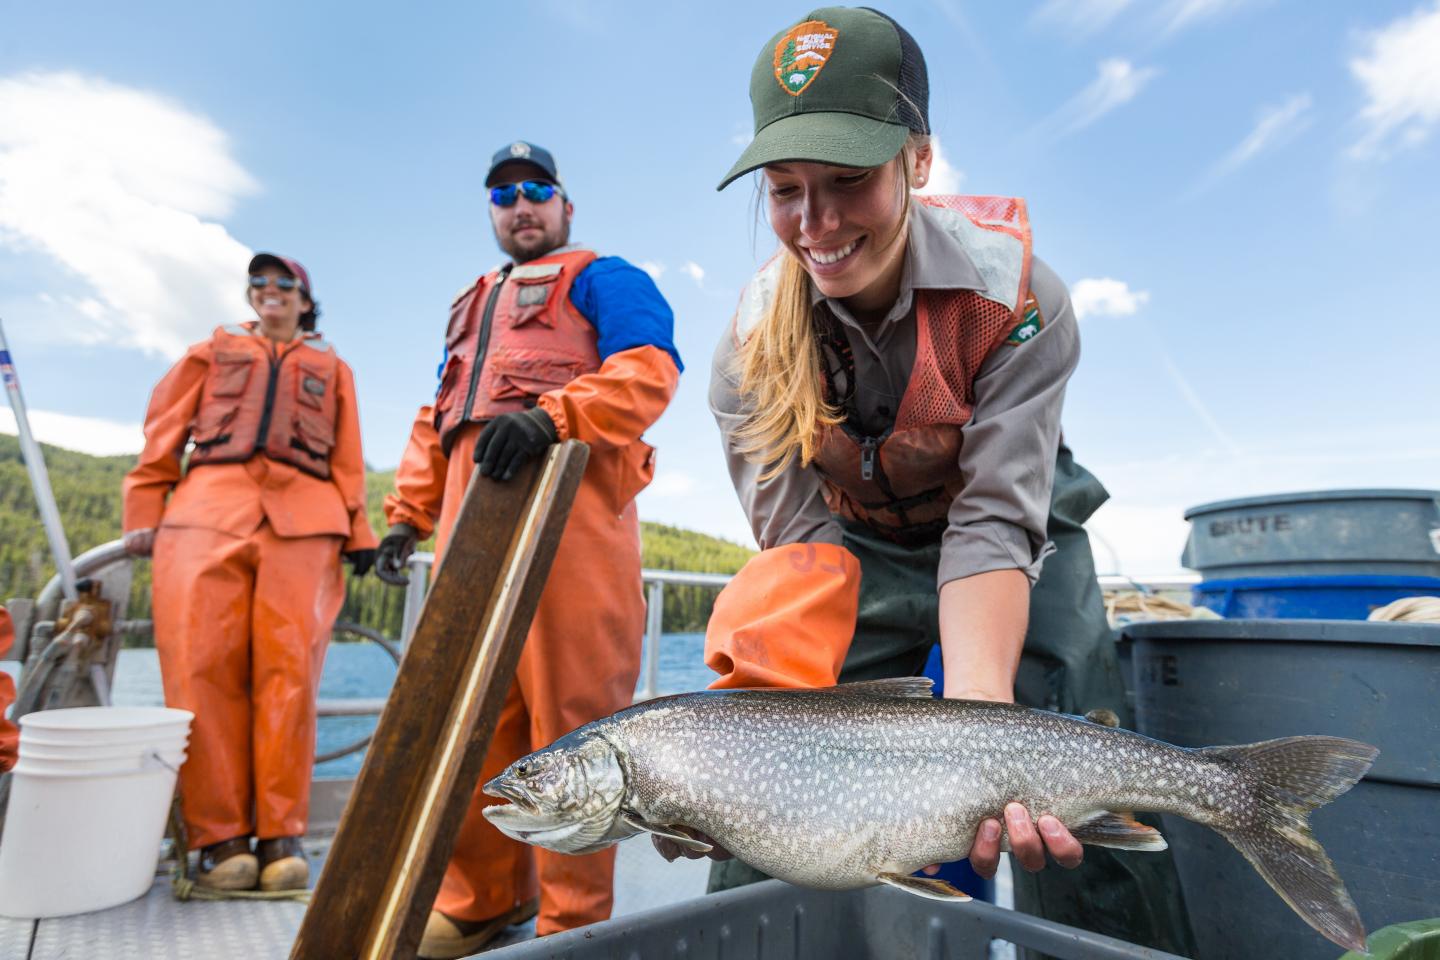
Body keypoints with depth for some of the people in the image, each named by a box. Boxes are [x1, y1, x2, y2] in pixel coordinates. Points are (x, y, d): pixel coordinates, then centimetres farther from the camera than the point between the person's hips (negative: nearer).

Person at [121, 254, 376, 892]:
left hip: (303, 517, 0)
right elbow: (163, 433, 19)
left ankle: (281, 833, -4)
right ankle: (219, 835, -3)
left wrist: (358, 529, 5)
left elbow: (348, 457, 17)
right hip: (208, 505, 1)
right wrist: (145, 510, 7)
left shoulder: (331, 367, 26)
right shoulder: (212, 351, 28)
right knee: (202, 666, -10)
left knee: (288, 668, -10)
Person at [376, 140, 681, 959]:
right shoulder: (471, 306, 33)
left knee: (572, 714, -6)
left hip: (569, 499, -6)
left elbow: (648, 367, -8)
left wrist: (551, 416, -24)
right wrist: (408, 513, 17)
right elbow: (435, 422, 30)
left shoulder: (603, 279, 12)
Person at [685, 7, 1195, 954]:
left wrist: (978, 706, -44)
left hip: (1018, 542, -1)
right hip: (861, 550, 1)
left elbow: (994, 525, -29)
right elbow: (800, 547, -23)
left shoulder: (1015, 292, -25)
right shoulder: (754, 343, -20)